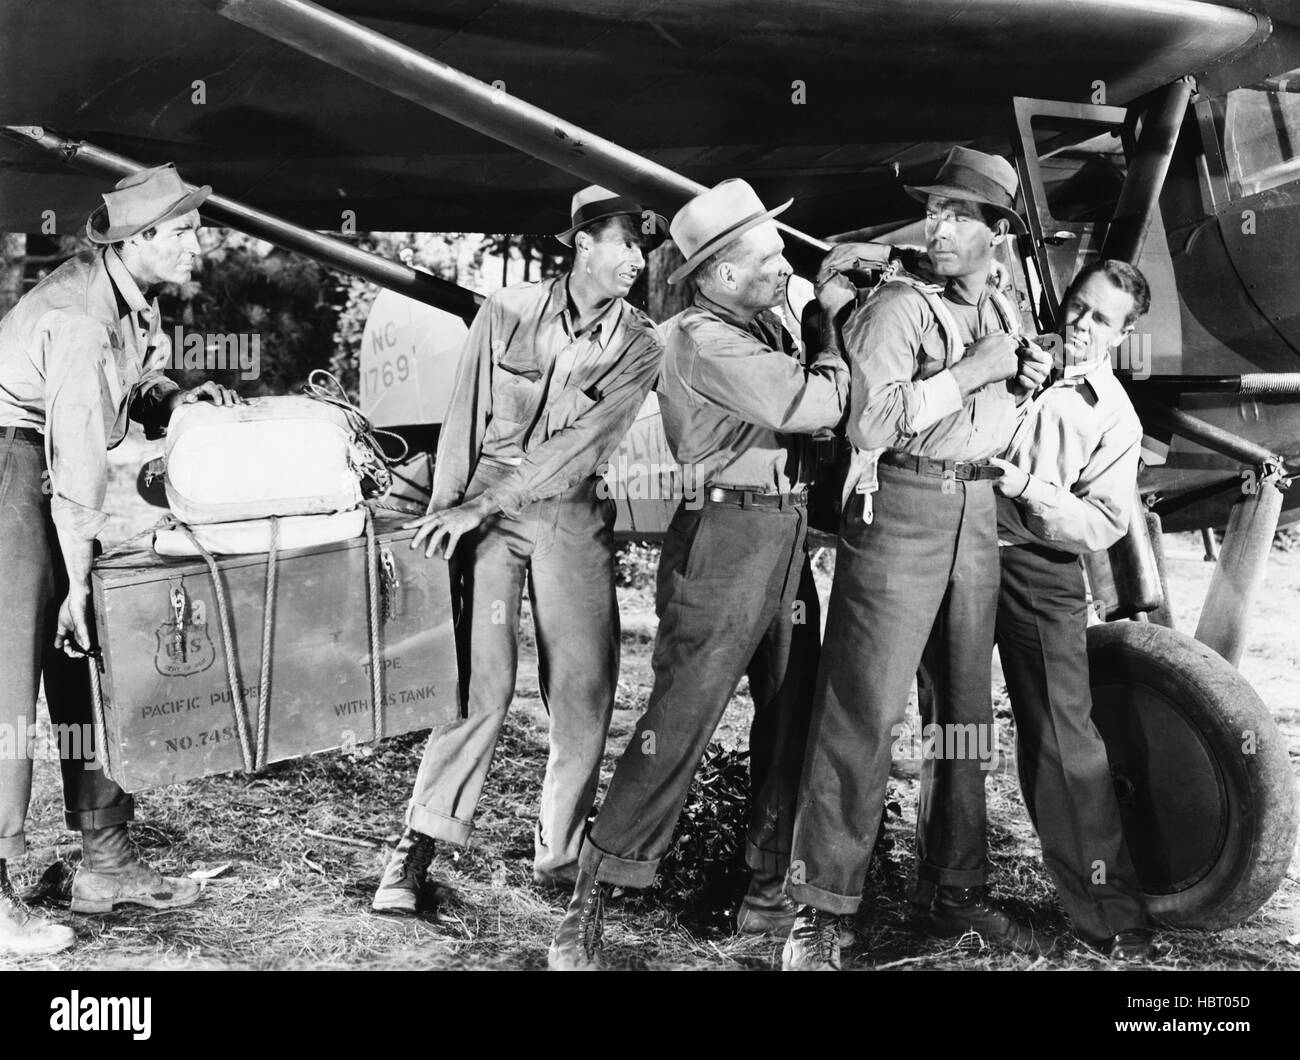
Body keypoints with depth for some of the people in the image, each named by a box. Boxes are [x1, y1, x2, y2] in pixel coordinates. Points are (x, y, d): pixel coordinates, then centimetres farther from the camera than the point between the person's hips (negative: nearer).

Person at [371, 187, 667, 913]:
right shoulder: (507, 312, 1)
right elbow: (465, 420, 3)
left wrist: (476, 505, -17)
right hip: (484, 510, -1)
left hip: (573, 513, 1)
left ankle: (560, 855, 11)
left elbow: (583, 441, -11)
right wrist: (443, 512, -3)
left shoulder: (641, 346, -1)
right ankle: (420, 845, 1)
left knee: (585, 686, -2)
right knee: (481, 677, -9)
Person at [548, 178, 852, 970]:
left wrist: (833, 305, 5)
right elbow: (817, 405, -16)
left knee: (790, 717, 11)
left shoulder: (766, 326, 14)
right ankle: (586, 909, 3)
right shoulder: (704, 340, -13)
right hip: (726, 538, -9)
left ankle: (766, 894, 24)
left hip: (787, 535, 9)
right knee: (681, 717, -7)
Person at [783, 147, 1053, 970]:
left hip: (977, 511, 7)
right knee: (864, 708, -8)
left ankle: (960, 887, 24)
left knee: (967, 703, 11)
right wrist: (972, 370, -14)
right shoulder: (898, 308, -7)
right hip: (900, 507, -7)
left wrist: (1023, 388, 5)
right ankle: (822, 912, -1)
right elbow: (873, 423, -19)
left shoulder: (1004, 313, 15)